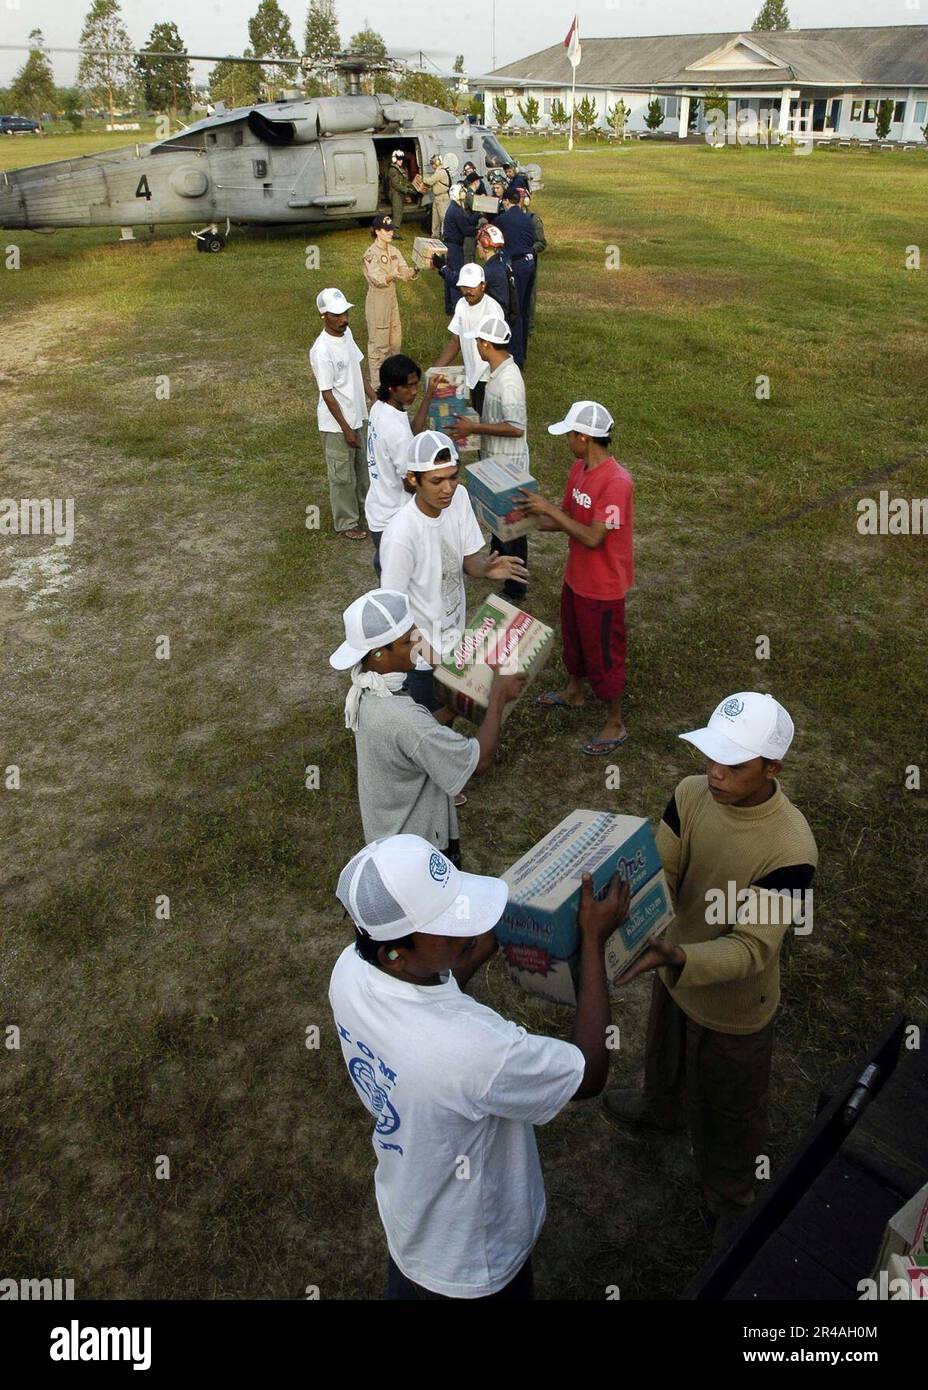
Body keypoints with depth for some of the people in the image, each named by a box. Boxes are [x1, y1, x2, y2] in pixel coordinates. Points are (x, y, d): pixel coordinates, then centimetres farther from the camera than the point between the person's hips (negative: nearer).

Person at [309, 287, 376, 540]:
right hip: (337, 424, -8)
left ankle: (365, 505, 46)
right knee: (342, 475, 7)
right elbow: (327, 394, -22)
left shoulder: (346, 333, -1)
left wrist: (374, 398, 12)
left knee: (363, 465, 24)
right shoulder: (322, 351, -25)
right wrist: (346, 429, -19)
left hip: (358, 415, 8)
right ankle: (346, 523, 22)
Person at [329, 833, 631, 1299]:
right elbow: (590, 1073, -27)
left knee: (407, 1287, 35)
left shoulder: (349, 968, -24)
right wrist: (593, 939, -23)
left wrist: (494, 939, -8)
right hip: (473, 1261, -5)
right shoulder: (472, 1050, -46)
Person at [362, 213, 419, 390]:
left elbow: (405, 272, -1)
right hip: (377, 300, -8)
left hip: (391, 298, 8)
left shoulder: (393, 250, 6)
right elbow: (377, 280, -29)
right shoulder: (370, 254, -17)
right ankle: (377, 383, 7)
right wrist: (393, 276, -47)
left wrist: (416, 270, -23)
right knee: (379, 342, -2)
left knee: (395, 339, 15)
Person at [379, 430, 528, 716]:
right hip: (421, 653, -6)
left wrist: (486, 568, -28)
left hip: (455, 634, 6)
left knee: (452, 708, 27)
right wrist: (430, 657, -25)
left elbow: (468, 559, -5)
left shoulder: (459, 498, -14)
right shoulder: (401, 536, -33)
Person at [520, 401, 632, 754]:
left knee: (603, 654, 5)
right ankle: (573, 692, 52)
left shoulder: (616, 481, -28)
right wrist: (531, 519, -9)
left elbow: (593, 537, -30)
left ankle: (615, 724, 22)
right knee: (574, 639, 27)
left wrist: (549, 509, -28)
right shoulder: (579, 469, 0)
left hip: (603, 586, -9)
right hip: (576, 576, 9)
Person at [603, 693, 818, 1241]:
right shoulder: (692, 794, -20)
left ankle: (730, 1206, 52)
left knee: (728, 1116, 22)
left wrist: (674, 957, -50)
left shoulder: (790, 849, -36)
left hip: (734, 1009, -5)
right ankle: (659, 1108, 70)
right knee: (665, 1055, 36)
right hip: (676, 974, 6)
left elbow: (752, 949, -34)